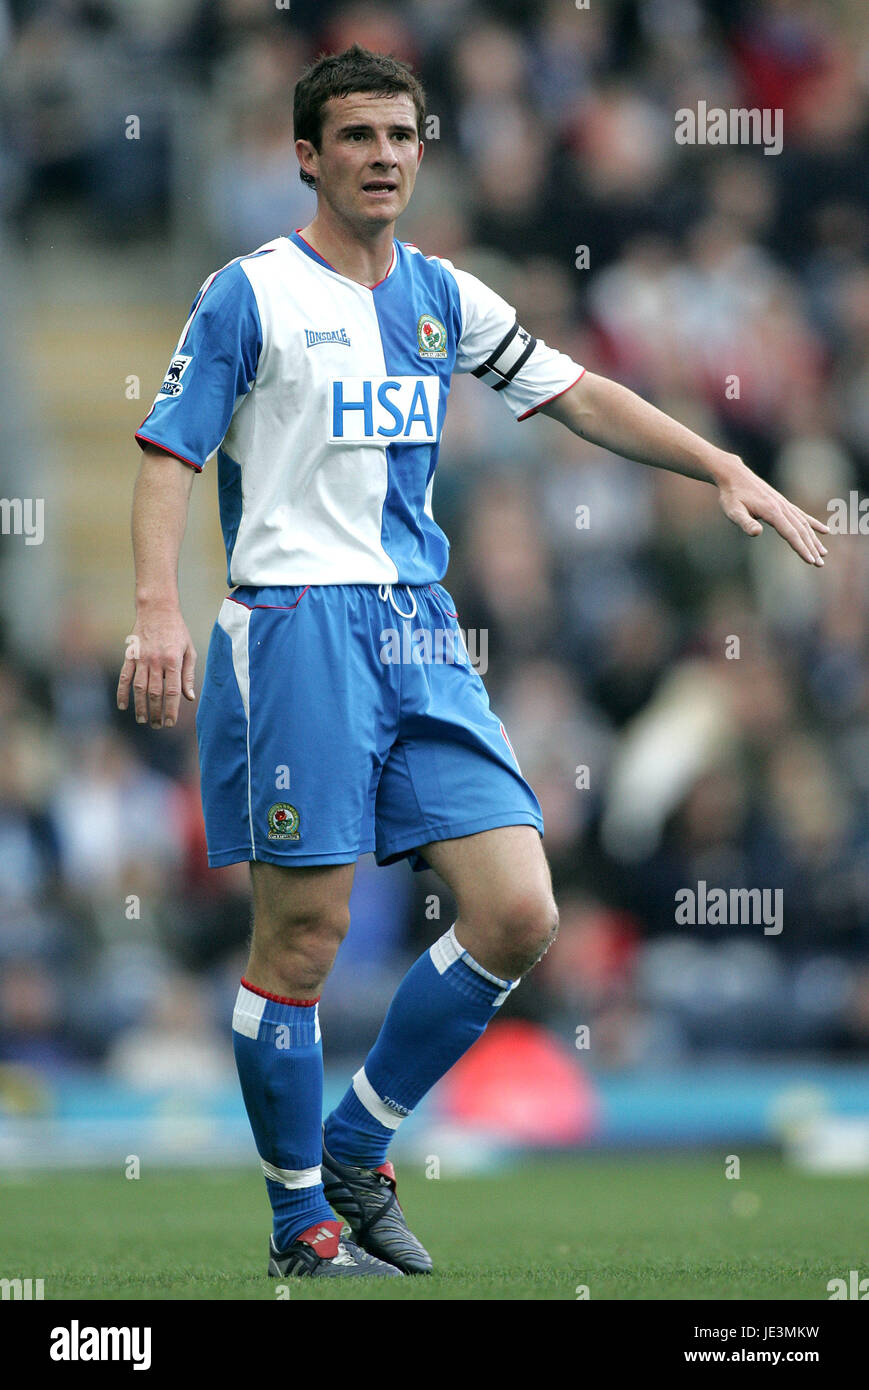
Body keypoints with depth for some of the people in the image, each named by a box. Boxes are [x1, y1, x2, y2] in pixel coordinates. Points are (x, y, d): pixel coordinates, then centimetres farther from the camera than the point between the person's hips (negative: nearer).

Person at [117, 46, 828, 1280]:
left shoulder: (443, 297, 14)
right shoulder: (251, 293, -2)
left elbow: (576, 395, 20)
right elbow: (169, 451, -3)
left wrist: (723, 469, 12)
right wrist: (159, 608, -17)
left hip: (419, 630, 6)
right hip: (295, 628, -6)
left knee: (518, 912, -3)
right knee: (304, 937, -4)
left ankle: (357, 1151, 14)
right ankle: (300, 1222, 10)